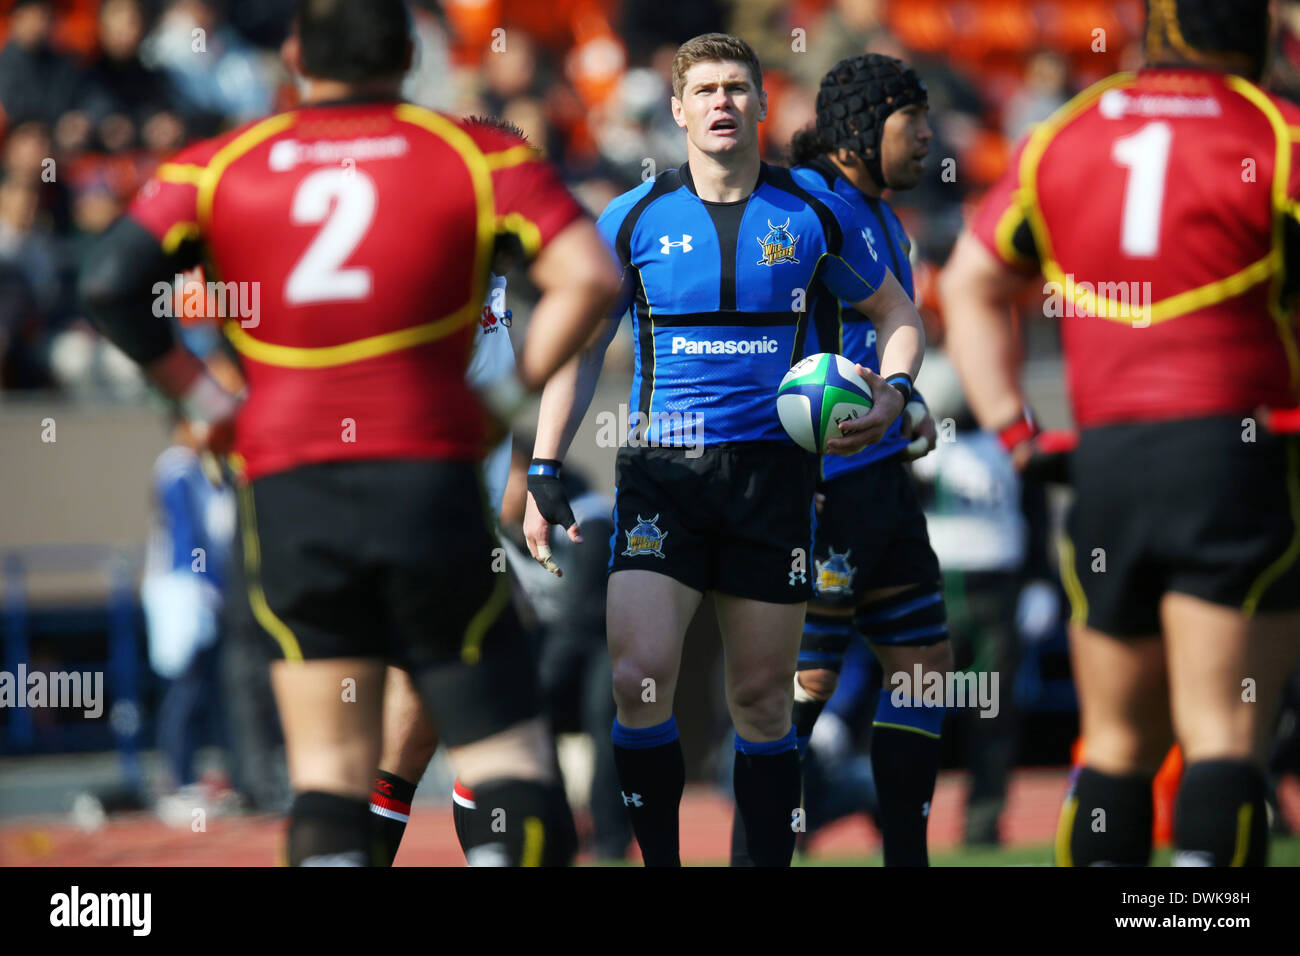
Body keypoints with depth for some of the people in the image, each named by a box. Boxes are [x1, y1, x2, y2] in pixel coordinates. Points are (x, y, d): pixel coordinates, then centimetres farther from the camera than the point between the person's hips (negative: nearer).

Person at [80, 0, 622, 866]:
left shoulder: (221, 167, 9)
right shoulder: (477, 156, 5)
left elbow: (111, 284, -3)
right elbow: (590, 276, -7)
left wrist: (203, 398, 7)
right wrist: (510, 395, 3)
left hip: (286, 495, 2)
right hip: (430, 482, -2)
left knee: (329, 774, 9)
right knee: (513, 772, 2)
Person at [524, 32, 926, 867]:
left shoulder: (815, 215, 5)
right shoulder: (634, 219, 4)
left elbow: (898, 315, 17)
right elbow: (579, 347, 10)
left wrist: (894, 392, -3)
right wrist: (544, 472, 2)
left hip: (773, 470, 1)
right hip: (660, 471, 0)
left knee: (762, 699, 4)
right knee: (639, 677, -16)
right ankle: (661, 861, -4)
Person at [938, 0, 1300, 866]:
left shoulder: (1063, 137, 14)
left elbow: (970, 285, 19)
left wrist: (1011, 428, 15)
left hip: (1105, 464, 4)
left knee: (1117, 737, 15)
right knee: (1224, 738, -8)